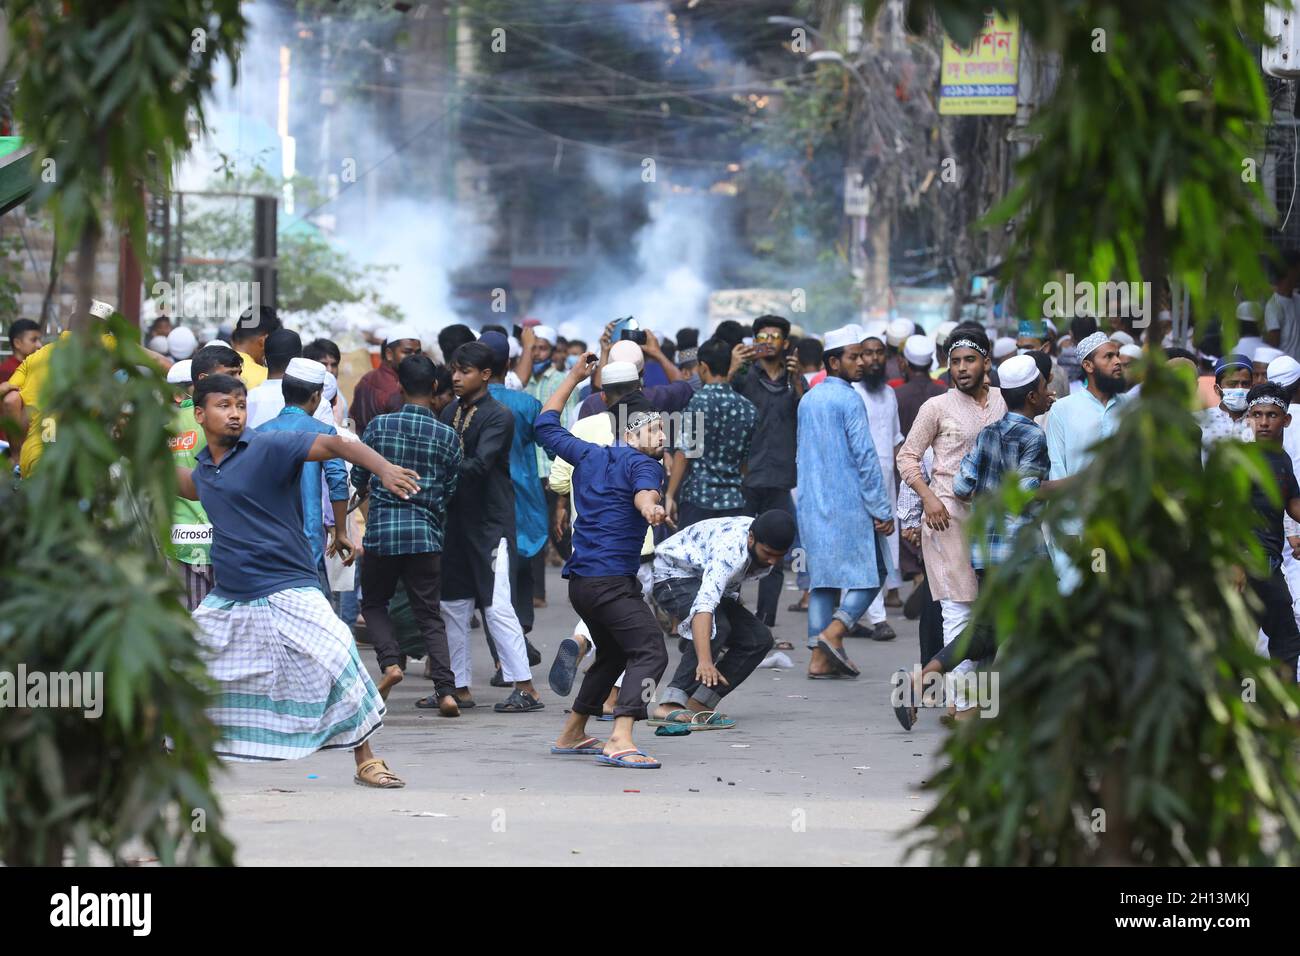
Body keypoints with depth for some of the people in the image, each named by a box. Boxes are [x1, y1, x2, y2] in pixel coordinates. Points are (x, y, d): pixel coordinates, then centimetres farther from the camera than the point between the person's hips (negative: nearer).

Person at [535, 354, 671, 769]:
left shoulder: (589, 455, 18)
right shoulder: (643, 465, -2)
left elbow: (546, 425, 33)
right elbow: (644, 490, -27)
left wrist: (573, 377, 39)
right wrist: (649, 508, -48)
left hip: (579, 580, 9)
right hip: (612, 580, -9)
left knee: (612, 653, 26)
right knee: (649, 652, -17)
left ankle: (571, 734, 33)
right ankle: (620, 742, -35)